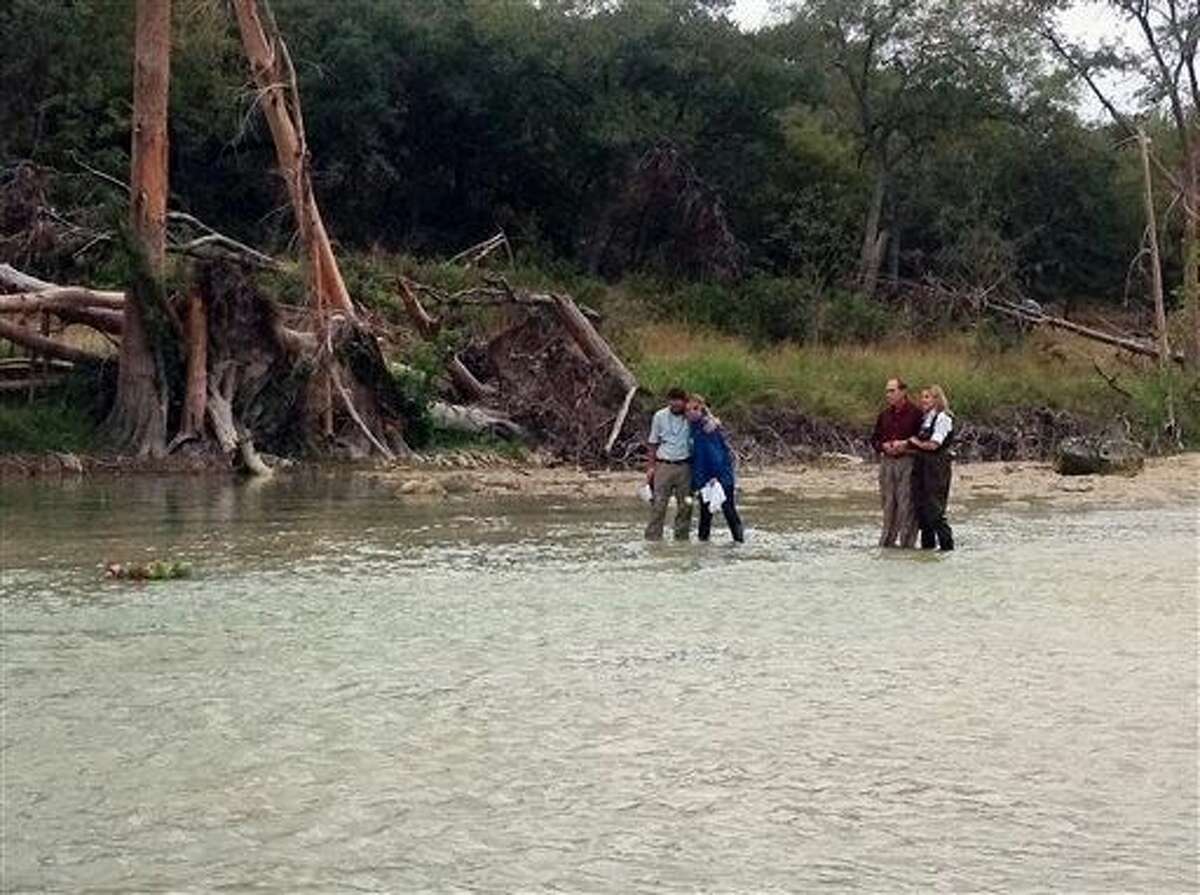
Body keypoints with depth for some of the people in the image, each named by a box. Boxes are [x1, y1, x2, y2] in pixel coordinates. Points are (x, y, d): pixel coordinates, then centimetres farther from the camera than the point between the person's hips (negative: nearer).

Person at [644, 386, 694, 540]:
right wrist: (651, 466, 4)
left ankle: (682, 537, 17)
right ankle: (653, 537, -3)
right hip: (663, 465, 0)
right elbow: (653, 443, 8)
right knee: (658, 504, -5)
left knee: (685, 504, 6)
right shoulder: (660, 417, 2)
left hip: (684, 466, 1)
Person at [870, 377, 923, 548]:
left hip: (907, 462, -5)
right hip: (887, 462, 5)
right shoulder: (885, 415, 13)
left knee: (907, 503, -6)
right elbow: (874, 439, 17)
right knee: (888, 503, 9)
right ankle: (887, 540, 16)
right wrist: (883, 446, -3)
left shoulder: (915, 413, -4)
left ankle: (907, 541, 0)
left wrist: (905, 445, -14)